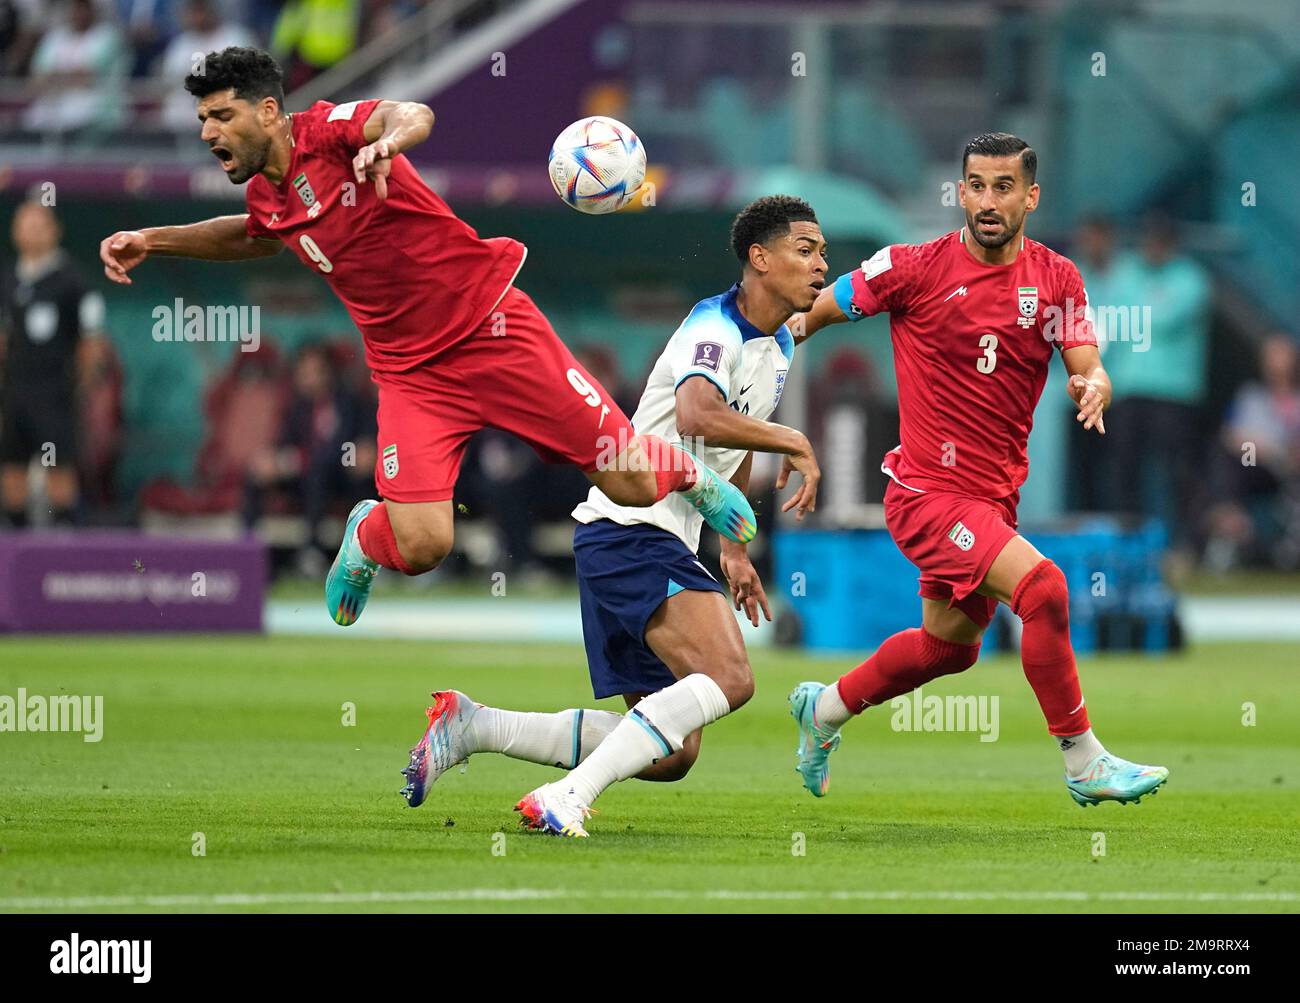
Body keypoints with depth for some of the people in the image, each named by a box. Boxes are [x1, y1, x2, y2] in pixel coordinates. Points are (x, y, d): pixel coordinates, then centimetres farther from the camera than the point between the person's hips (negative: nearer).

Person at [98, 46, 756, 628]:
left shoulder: (327, 131, -13)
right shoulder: (265, 201, 6)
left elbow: (412, 115, -35)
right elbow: (252, 237, 32)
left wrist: (388, 139, -58)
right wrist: (152, 240, 22)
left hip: (492, 326, -5)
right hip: (410, 373, 5)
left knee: (632, 485, -6)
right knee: (419, 547, -15)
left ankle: (690, 474, 30)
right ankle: (369, 534, 21)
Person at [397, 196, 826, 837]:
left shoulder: (778, 349, 17)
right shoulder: (714, 328, -13)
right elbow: (698, 417, -34)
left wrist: (733, 549, 29)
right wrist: (793, 443, -23)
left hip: (664, 543, 10)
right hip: (631, 527, -10)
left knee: (671, 754, 5)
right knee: (729, 677, -28)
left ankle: (470, 725, 5)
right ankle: (567, 799, -31)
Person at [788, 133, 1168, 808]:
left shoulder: (1057, 278, 1)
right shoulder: (914, 268, -10)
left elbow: (1091, 371, -4)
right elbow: (810, 313, 0)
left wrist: (1091, 387, -27)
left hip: (996, 494, 7)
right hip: (929, 493, -7)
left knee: (949, 646, 22)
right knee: (1041, 585, -26)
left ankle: (824, 708, 45)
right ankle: (1083, 763, -18)